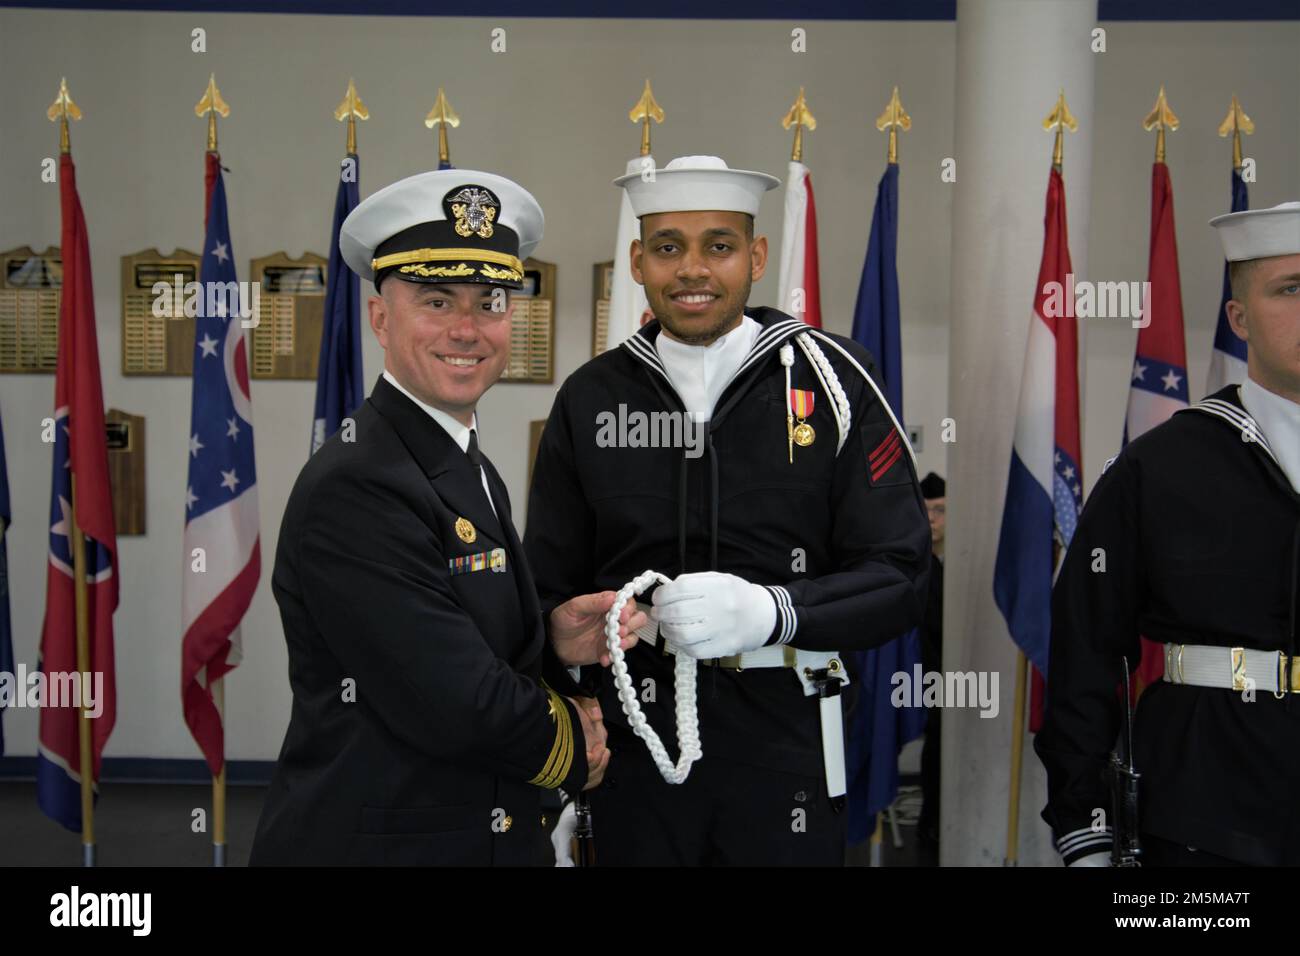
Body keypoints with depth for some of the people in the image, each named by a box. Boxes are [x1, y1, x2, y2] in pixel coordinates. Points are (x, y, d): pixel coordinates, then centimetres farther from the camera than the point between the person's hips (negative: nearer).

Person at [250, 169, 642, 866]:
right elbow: (455, 708, -25)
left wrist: (555, 645, -8)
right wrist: (572, 747, -8)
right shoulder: (352, 488, -23)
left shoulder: (474, 473, 6)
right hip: (374, 843, -8)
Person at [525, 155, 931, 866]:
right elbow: (550, 595, 6)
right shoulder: (589, 399, 1)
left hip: (785, 754, -1)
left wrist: (769, 611, -24)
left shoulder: (831, 379, -5)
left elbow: (899, 580, -7)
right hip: (631, 755, 2)